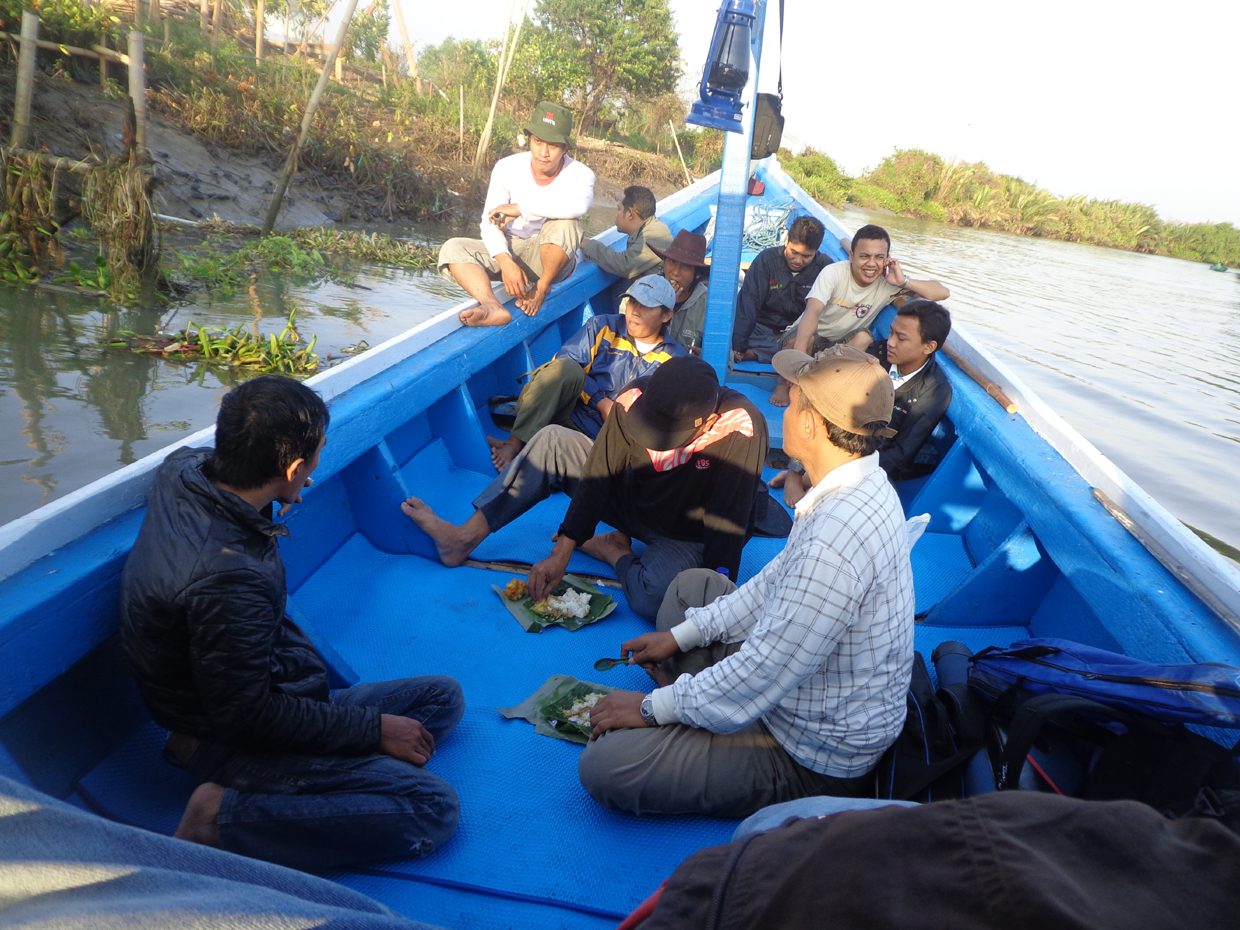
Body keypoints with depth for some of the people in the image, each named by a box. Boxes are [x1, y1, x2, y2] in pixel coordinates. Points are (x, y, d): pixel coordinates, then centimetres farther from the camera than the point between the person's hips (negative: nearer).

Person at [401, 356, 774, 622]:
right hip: (632, 501, 5)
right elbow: (597, 477, -16)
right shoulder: (634, 400, -21)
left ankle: (613, 550, -1)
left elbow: (727, 527, -31)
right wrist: (561, 553, -19)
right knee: (552, 440, -6)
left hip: (688, 539, -4)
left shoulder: (742, 431, -34)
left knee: (650, 598, -36)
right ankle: (464, 537, -4)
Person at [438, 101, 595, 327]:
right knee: (452, 249, -19)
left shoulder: (579, 174, -15)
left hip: (551, 258, -3)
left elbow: (579, 205, -41)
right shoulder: (507, 168, -7)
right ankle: (493, 307, -45)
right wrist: (506, 262, -31)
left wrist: (520, 208, -34)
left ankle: (542, 288, -15)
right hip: (510, 249, 4)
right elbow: (490, 222, -11)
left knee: (564, 223, -34)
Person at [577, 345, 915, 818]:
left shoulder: (839, 534, -34)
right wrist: (683, 634, 11)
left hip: (815, 759, -9)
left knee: (603, 766, -19)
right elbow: (778, 581, 10)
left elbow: (768, 669, -29)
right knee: (693, 585, 21)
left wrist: (653, 708, -15)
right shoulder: (863, 488, -1)